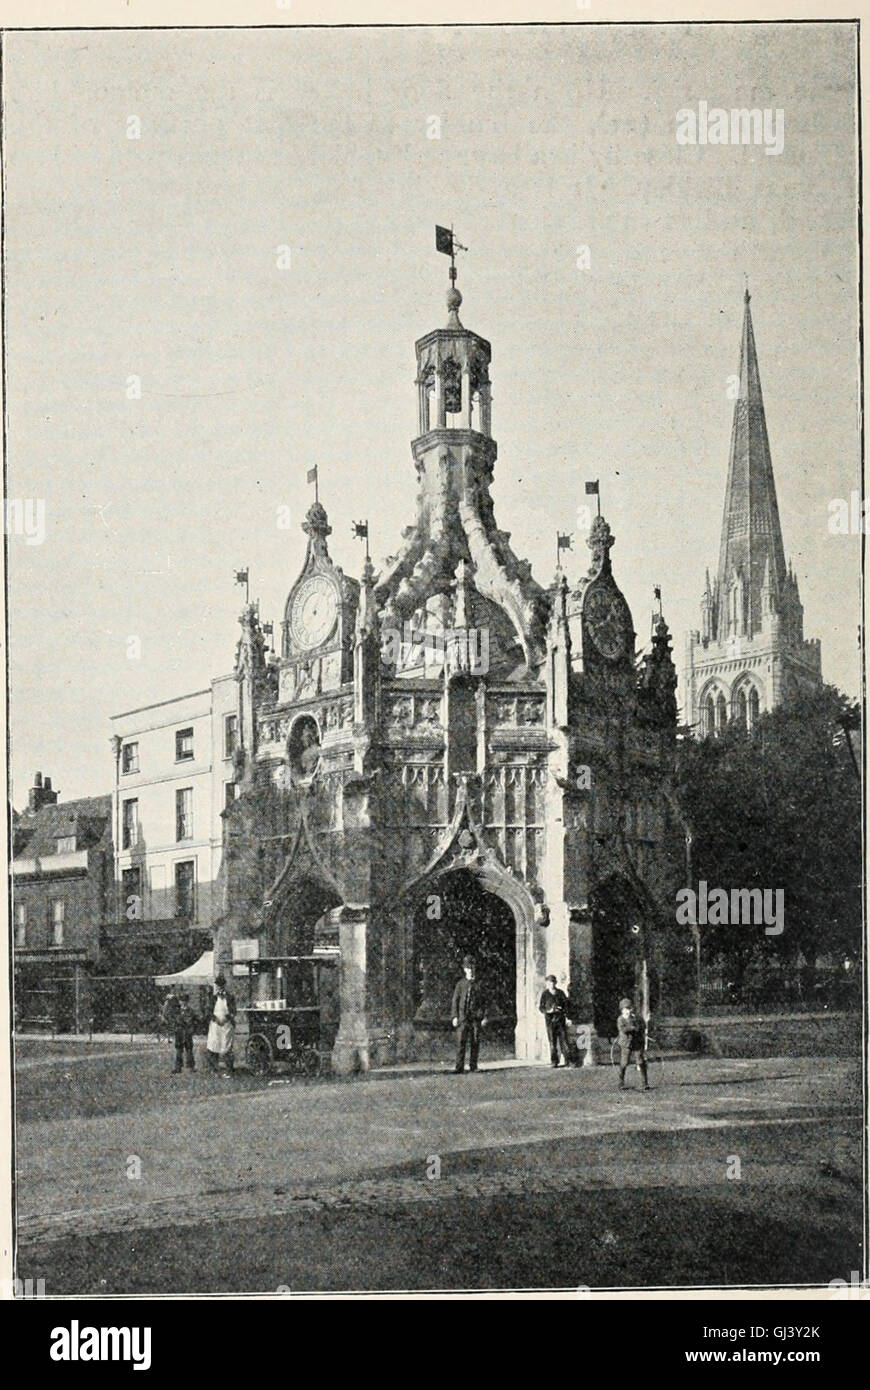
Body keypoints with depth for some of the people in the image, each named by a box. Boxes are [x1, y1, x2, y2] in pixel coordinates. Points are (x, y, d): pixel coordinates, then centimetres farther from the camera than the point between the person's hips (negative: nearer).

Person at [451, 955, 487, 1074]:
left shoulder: (478, 984, 10)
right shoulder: (460, 984, 7)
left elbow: (484, 1001, 11)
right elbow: (455, 1001, 5)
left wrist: (484, 1017, 3)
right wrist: (455, 1016, -4)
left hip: (476, 1017, 2)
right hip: (463, 1017, -1)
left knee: (475, 1042, 2)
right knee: (461, 1041, -8)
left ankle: (473, 1066, 9)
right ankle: (459, 1066, -8)